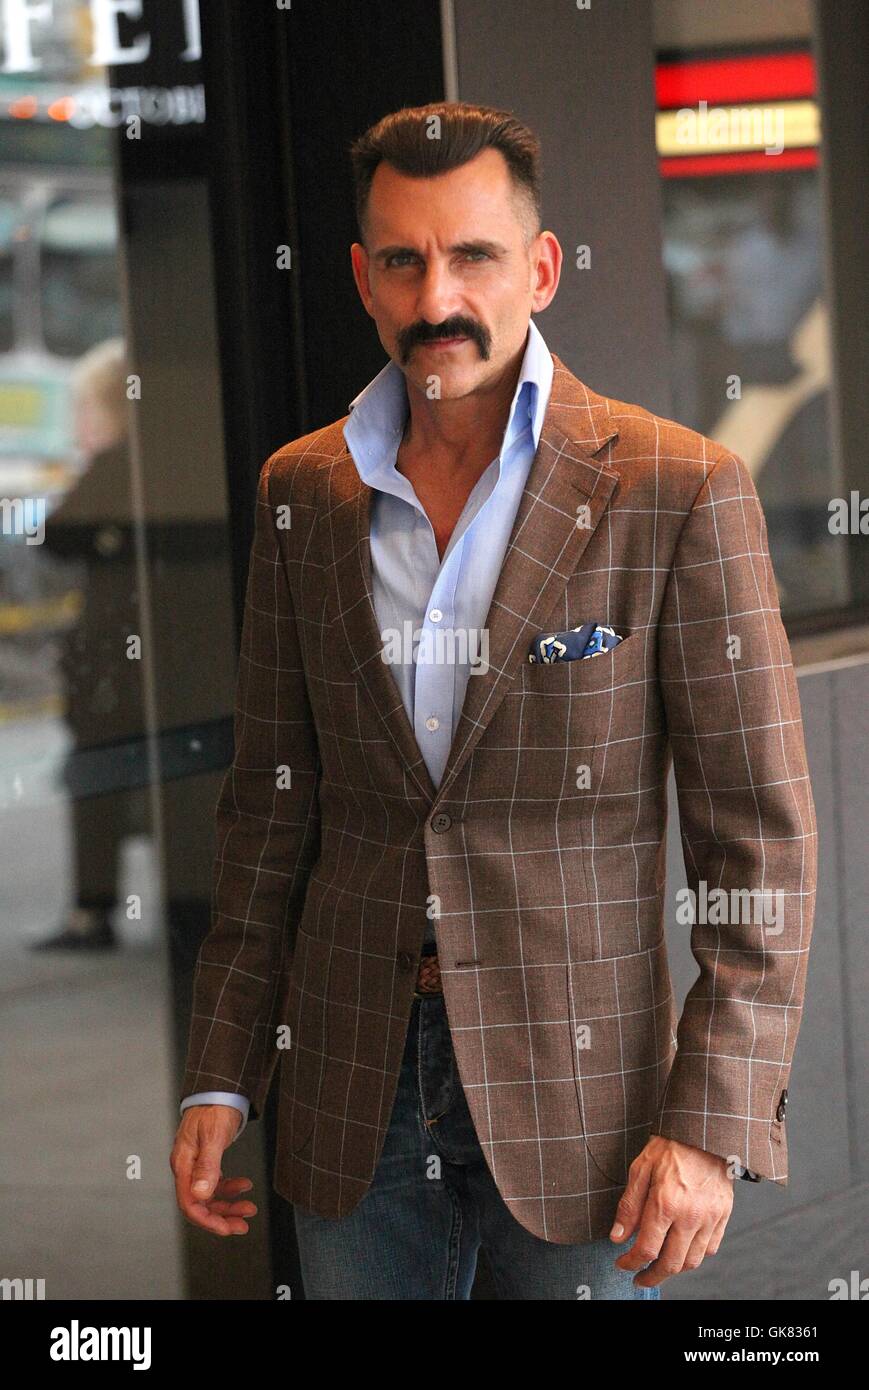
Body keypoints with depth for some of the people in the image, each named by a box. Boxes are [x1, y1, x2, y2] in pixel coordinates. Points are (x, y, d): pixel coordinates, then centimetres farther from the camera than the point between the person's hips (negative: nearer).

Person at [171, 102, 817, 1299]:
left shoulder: (680, 492, -8)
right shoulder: (304, 492, 5)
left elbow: (761, 835, -8)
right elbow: (272, 799, 11)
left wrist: (713, 1125, -14)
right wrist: (221, 1077, 6)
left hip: (577, 1070, -3)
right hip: (354, 1077, 4)